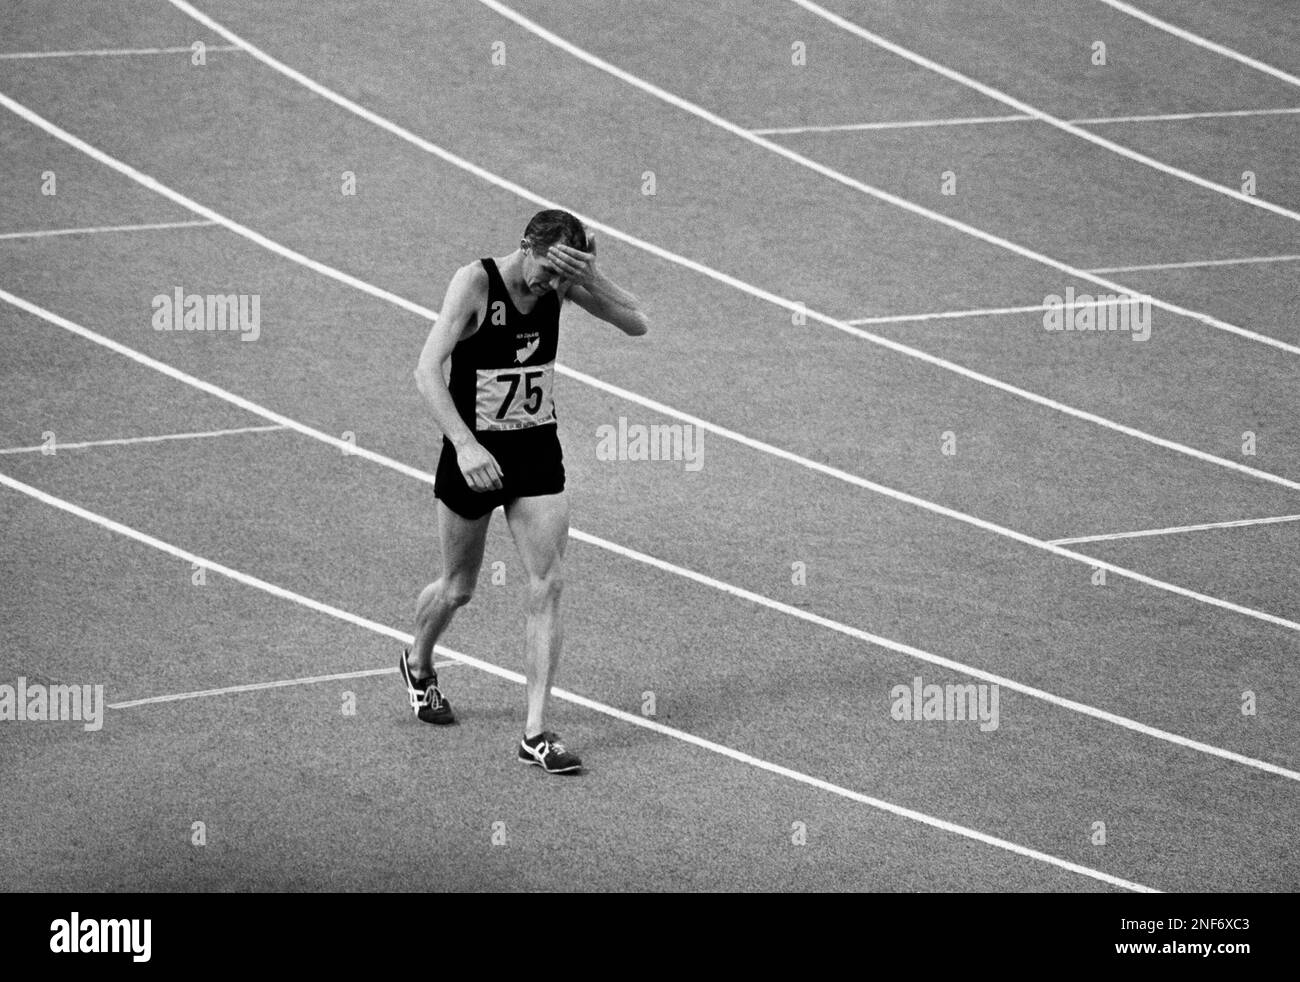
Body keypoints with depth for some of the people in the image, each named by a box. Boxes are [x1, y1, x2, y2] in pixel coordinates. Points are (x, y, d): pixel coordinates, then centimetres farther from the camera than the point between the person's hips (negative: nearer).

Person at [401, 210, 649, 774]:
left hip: (537, 453, 4)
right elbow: (427, 371, -27)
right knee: (458, 589, 12)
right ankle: (418, 666, 46)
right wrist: (465, 445, -38)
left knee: (547, 587, -7)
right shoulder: (475, 282, -20)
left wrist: (591, 279, -21)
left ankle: (535, 733, -3)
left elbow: (637, 324, -4)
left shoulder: (562, 282, -5)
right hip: (474, 454, -4)